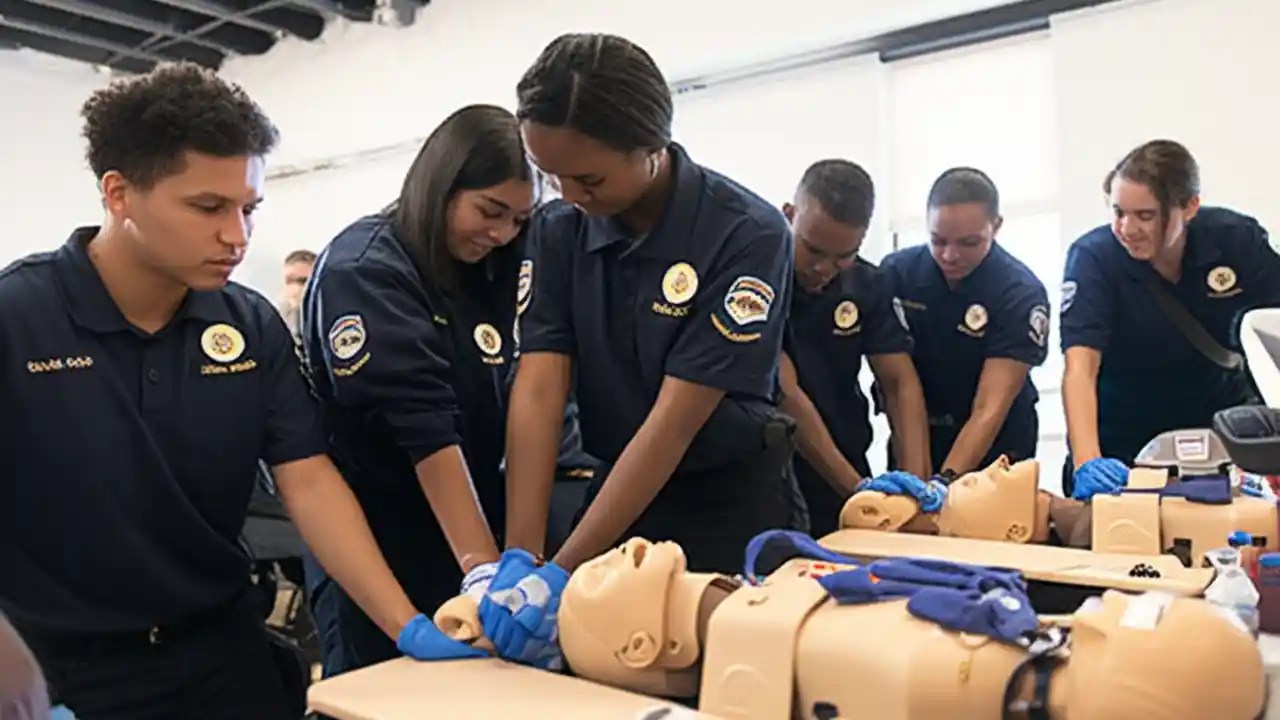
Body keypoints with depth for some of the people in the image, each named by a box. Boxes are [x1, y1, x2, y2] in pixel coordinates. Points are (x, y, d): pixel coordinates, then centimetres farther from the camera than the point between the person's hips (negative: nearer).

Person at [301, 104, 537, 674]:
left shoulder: (495, 273, 4)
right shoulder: (362, 270, -16)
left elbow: (502, 412, 0)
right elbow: (420, 426, -27)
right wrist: (483, 569, -32)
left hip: (470, 536, 6)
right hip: (375, 549, -6)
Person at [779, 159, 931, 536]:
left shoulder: (868, 284, -1)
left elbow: (900, 383, -1)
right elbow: (783, 396, -20)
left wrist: (917, 482, -15)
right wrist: (857, 491, -22)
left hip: (847, 480, 5)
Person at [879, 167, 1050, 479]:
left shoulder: (1021, 294, -18)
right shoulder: (896, 272, -11)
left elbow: (989, 409, -23)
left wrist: (946, 481, -34)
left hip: (996, 449, -2)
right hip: (916, 440, 2)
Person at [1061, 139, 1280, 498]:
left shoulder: (1237, 239, -13)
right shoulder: (1093, 257, -22)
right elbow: (1080, 367, -30)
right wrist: (1087, 461, -44)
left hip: (1221, 425, 2)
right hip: (1123, 442, -2)